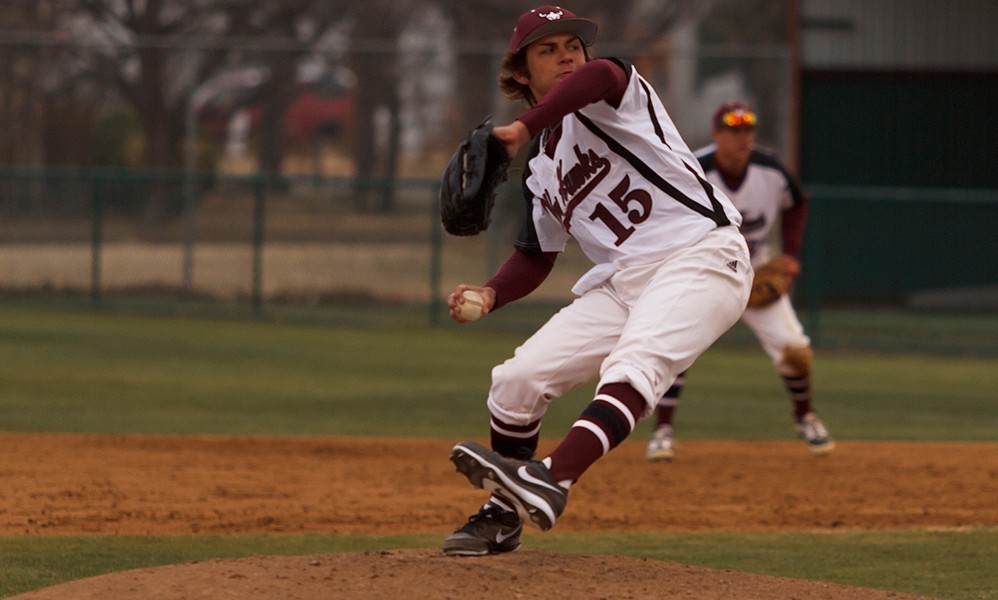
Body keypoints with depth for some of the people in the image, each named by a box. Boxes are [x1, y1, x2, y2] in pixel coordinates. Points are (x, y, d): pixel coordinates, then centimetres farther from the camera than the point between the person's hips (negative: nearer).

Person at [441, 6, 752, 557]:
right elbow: (535, 257, 25)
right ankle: (503, 515, 20)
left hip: (701, 257, -8)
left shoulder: (603, 100, -2)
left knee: (634, 365, -33)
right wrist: (491, 293, 4)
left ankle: (551, 480, -54)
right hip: (619, 283, 8)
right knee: (515, 381, 1)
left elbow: (602, 75, -28)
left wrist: (524, 127, -24)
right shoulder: (539, 169, 19)